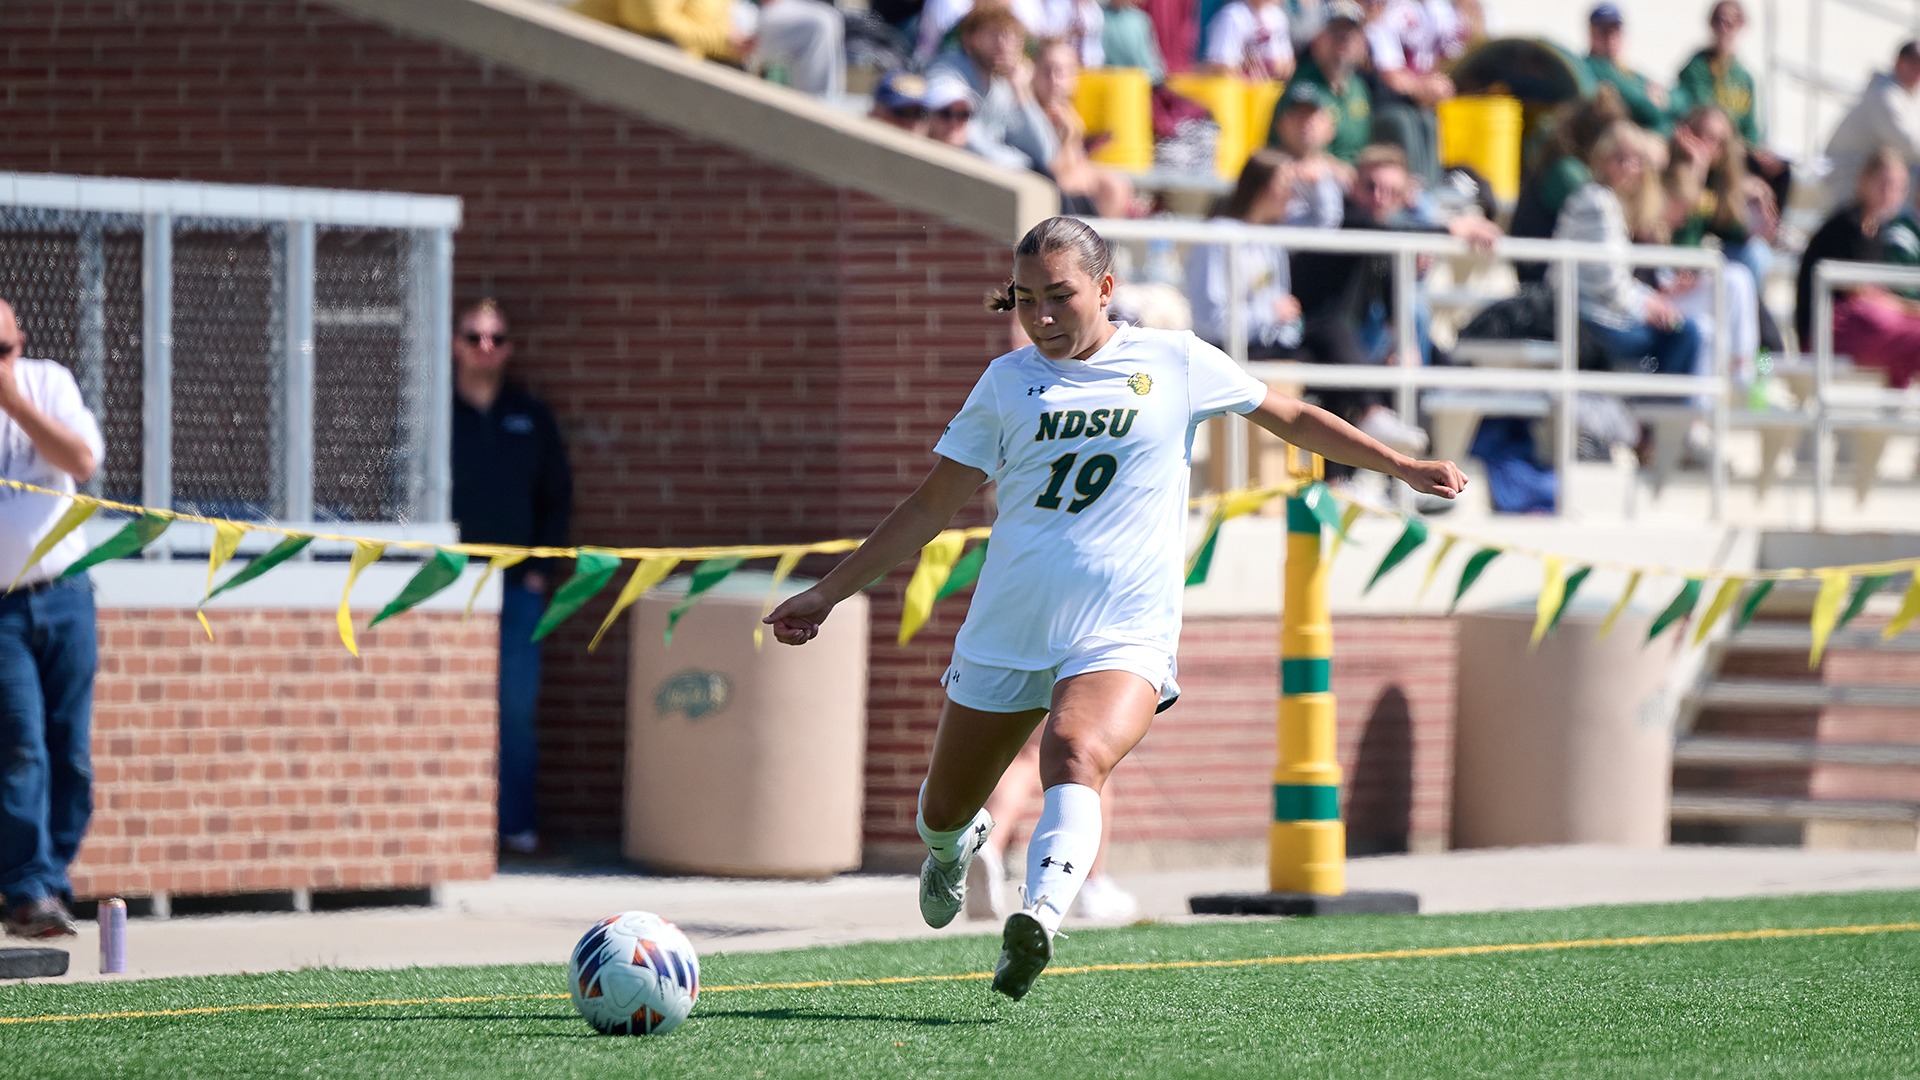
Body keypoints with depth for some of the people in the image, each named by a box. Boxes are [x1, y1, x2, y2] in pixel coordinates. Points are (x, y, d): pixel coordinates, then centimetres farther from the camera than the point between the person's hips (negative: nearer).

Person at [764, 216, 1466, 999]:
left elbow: (1291, 417, 18)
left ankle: (1041, 915, -52)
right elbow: (933, 505, 13)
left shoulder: (1174, 363, 5)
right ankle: (953, 847, 47)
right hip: (1004, 631, 3)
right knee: (943, 811, 10)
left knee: (1076, 757, -32)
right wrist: (828, 593, 11)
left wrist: (1401, 466, 15)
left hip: (1124, 634, -3)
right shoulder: (1008, 382, 9)